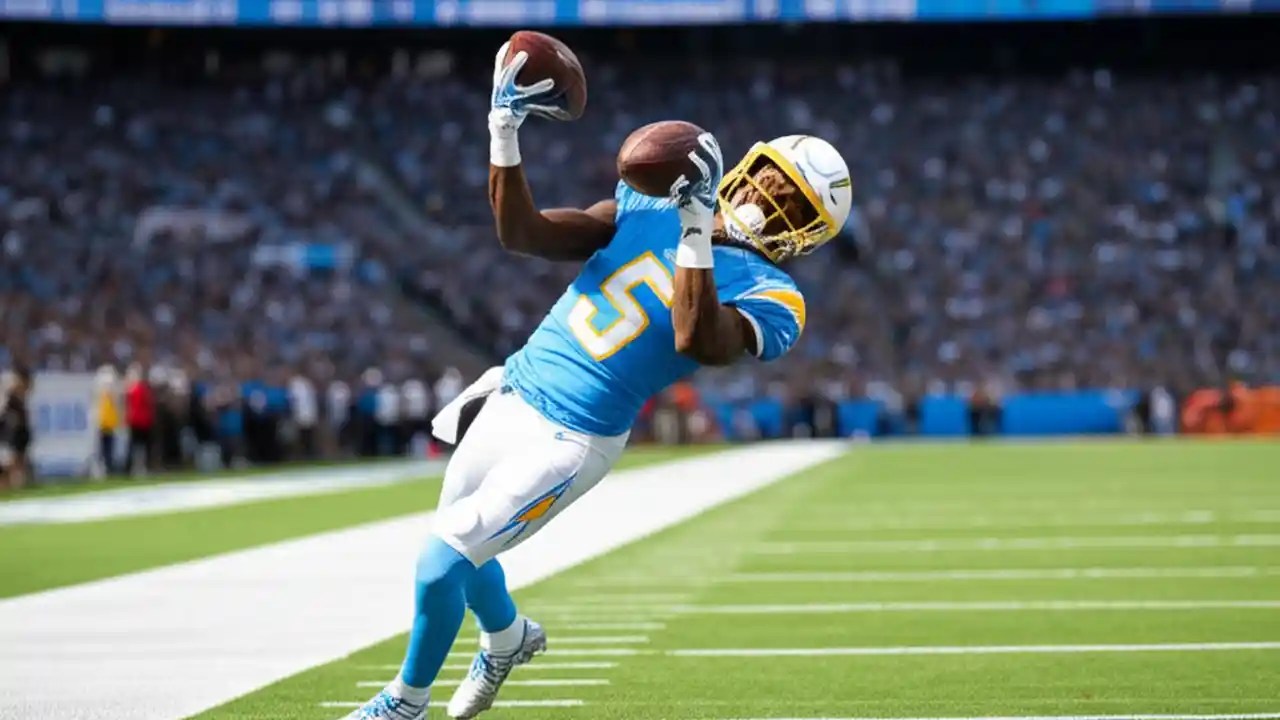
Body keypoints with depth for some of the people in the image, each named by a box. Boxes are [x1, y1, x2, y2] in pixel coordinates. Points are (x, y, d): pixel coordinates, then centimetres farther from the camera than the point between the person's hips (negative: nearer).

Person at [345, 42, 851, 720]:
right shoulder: (648, 211, 5)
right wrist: (504, 131, -10)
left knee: (441, 560, -11)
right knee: (461, 552, 24)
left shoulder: (769, 297, -11)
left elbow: (695, 340, -32)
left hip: (570, 441, -6)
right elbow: (522, 233, 1)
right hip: (510, 399, 6)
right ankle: (507, 639, 57)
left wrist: (697, 225, -34)